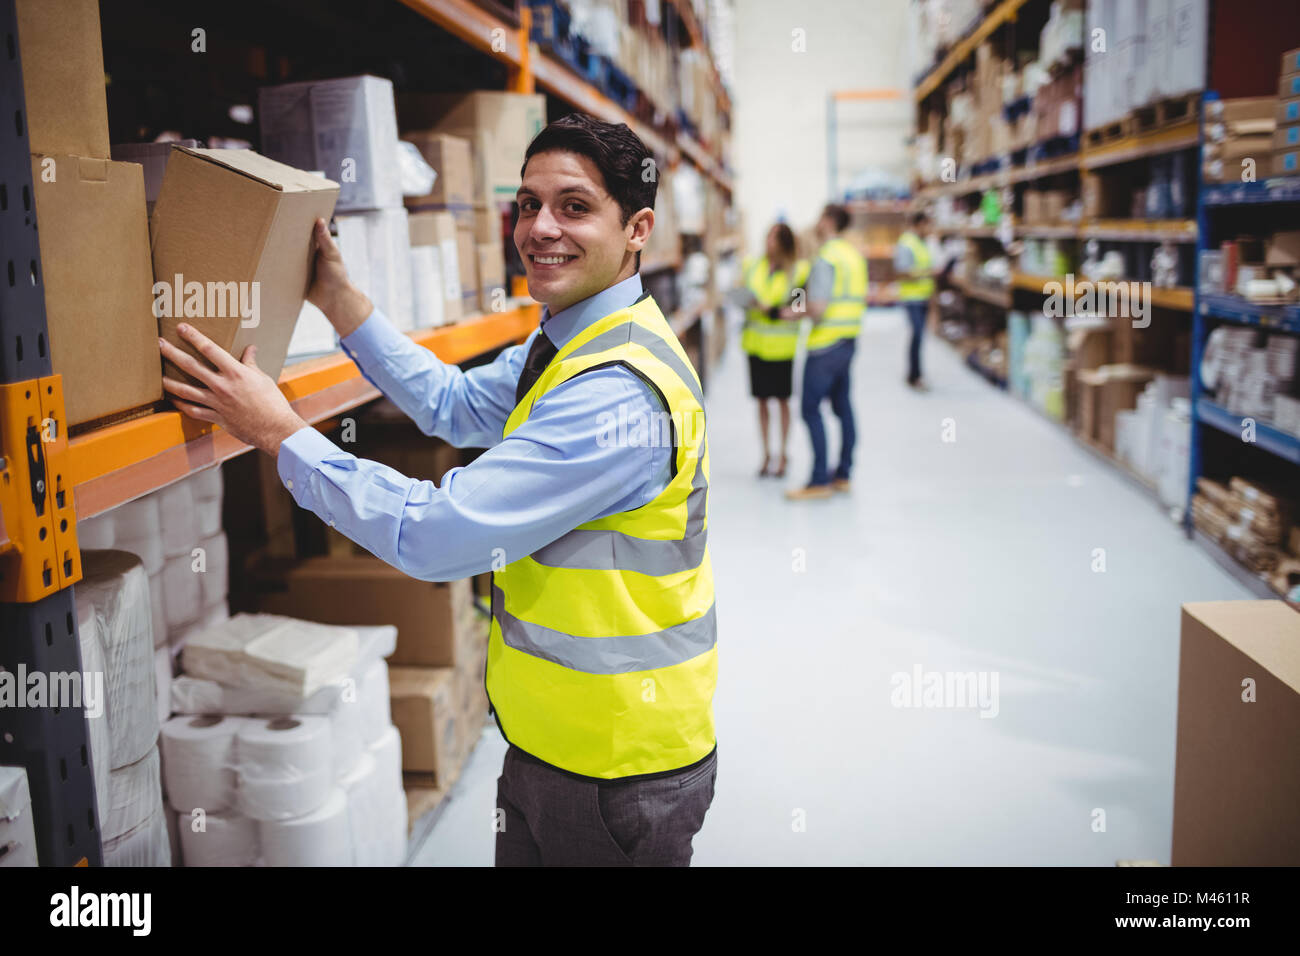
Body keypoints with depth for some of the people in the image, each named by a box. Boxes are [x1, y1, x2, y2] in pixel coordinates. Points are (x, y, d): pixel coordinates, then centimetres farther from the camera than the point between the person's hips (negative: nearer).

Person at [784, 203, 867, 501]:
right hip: (848, 341, 9)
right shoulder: (855, 255, 13)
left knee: (811, 409, -5)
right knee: (843, 407, 13)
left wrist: (795, 313, -5)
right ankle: (842, 475, 18)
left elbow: (817, 308, -22)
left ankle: (820, 481, -5)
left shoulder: (825, 259, -16)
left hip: (825, 342, -9)